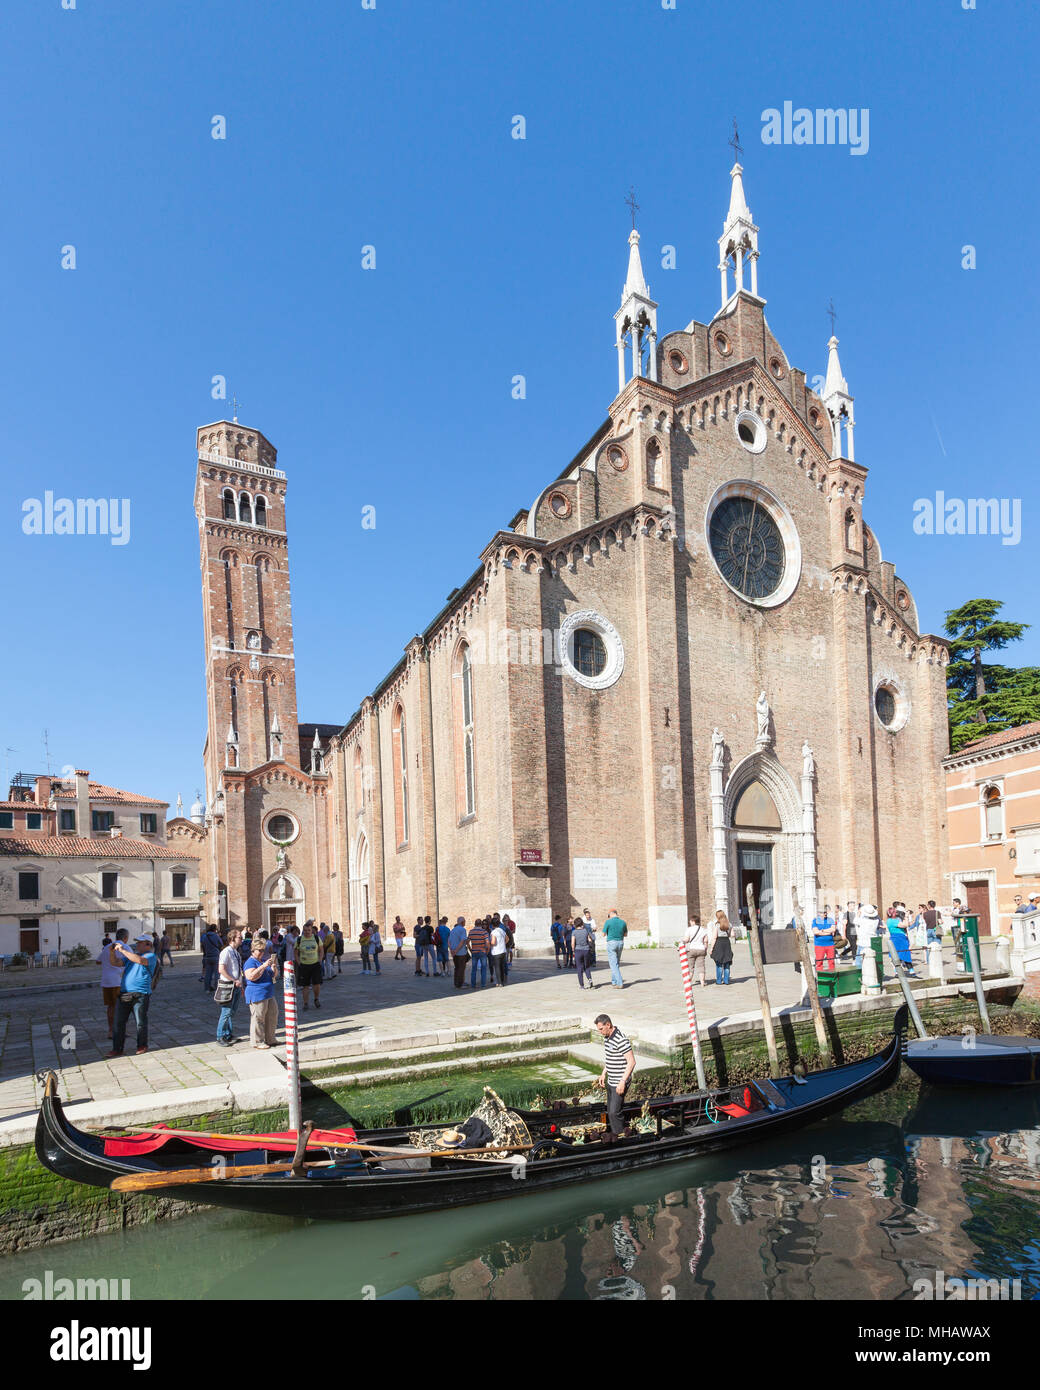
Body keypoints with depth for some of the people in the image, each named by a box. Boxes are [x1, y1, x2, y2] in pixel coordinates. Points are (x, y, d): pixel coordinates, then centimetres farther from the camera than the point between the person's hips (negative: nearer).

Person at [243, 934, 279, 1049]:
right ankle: (258, 1042, 5)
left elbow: (274, 975, 22)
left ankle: (269, 1039, 23)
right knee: (258, 1018, -5)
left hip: (269, 994, 9)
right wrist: (263, 966, -26)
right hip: (257, 994, -9)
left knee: (273, 1016, 11)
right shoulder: (250, 962, -8)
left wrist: (274, 967, 1)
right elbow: (251, 976, -24)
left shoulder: (264, 960, 18)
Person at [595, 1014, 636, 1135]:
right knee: (610, 1111, 15)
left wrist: (623, 1082, -23)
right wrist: (603, 1073, 19)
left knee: (614, 1112, -9)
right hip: (611, 1081, 9)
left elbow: (631, 1062, -22)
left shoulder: (620, 1040, -23)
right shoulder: (607, 1037, 7)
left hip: (620, 1082, -9)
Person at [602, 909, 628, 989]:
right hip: (620, 943, 5)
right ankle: (614, 981, 29)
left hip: (611, 943, -5)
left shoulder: (608, 922, -11)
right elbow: (625, 934, 12)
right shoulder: (623, 922, 1)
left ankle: (620, 983, -11)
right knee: (617, 963, 20)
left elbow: (603, 935, -4)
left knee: (614, 964, -3)